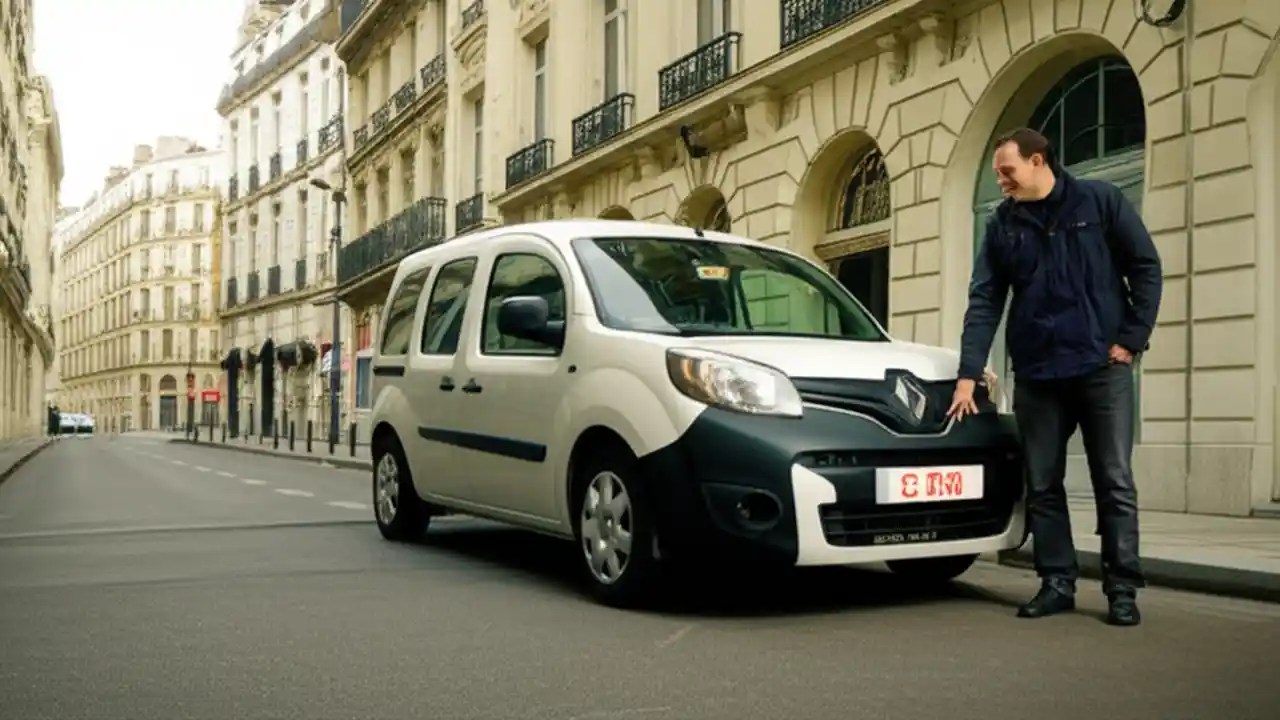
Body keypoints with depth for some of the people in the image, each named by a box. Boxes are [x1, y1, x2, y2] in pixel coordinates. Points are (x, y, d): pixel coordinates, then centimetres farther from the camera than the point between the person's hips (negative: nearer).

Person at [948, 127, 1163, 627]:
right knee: (1042, 486, 5)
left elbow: (1146, 268, 1)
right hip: (1035, 373, 3)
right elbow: (984, 302, 2)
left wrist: (1131, 339, -6)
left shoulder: (1100, 201, 0)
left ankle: (1122, 589, 8)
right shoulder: (1002, 225, 7)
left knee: (1114, 482, 0)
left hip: (1102, 366, -3)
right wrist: (969, 374, -5)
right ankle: (1057, 583, 15)